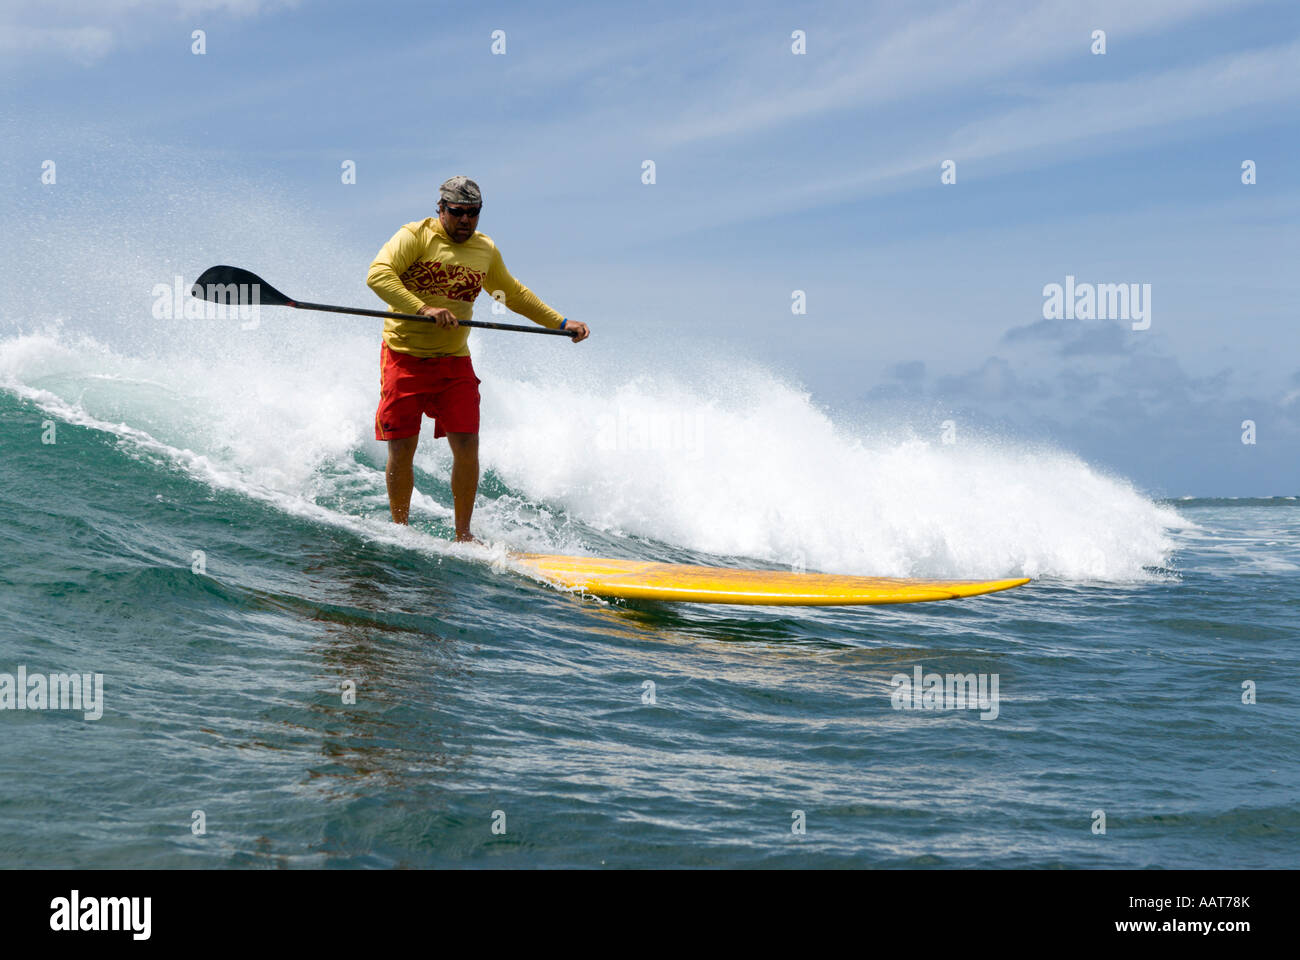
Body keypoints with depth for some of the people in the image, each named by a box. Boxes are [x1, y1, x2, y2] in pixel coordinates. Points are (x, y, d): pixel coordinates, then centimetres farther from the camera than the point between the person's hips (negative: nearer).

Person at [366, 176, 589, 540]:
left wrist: (561, 323, 22)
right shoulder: (415, 237, -7)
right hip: (405, 356, -4)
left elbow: (514, 294, 26)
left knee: (466, 447, -6)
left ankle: (463, 534, 7)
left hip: (454, 362, 4)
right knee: (402, 449, -3)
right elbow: (378, 274, -22)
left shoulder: (485, 250, 10)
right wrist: (424, 309, -33)